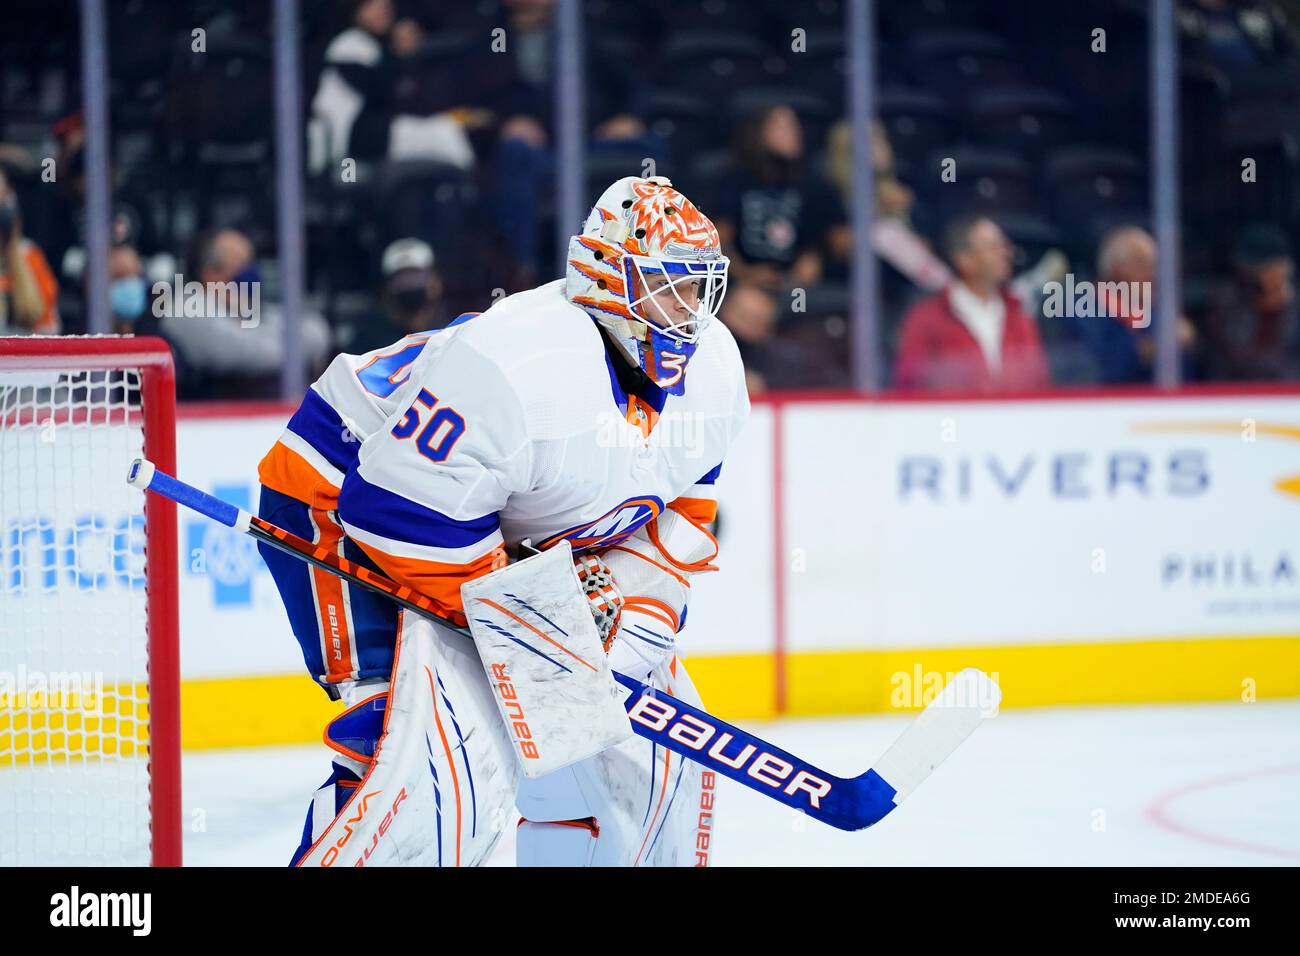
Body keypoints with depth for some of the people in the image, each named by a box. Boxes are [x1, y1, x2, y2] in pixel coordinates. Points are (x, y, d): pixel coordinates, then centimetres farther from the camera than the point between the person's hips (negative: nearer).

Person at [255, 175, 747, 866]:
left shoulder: (712, 367, -8)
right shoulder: (512, 368, -35)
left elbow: (677, 512, 4)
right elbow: (404, 514, -32)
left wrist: (639, 620, -13)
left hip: (518, 538, 9)